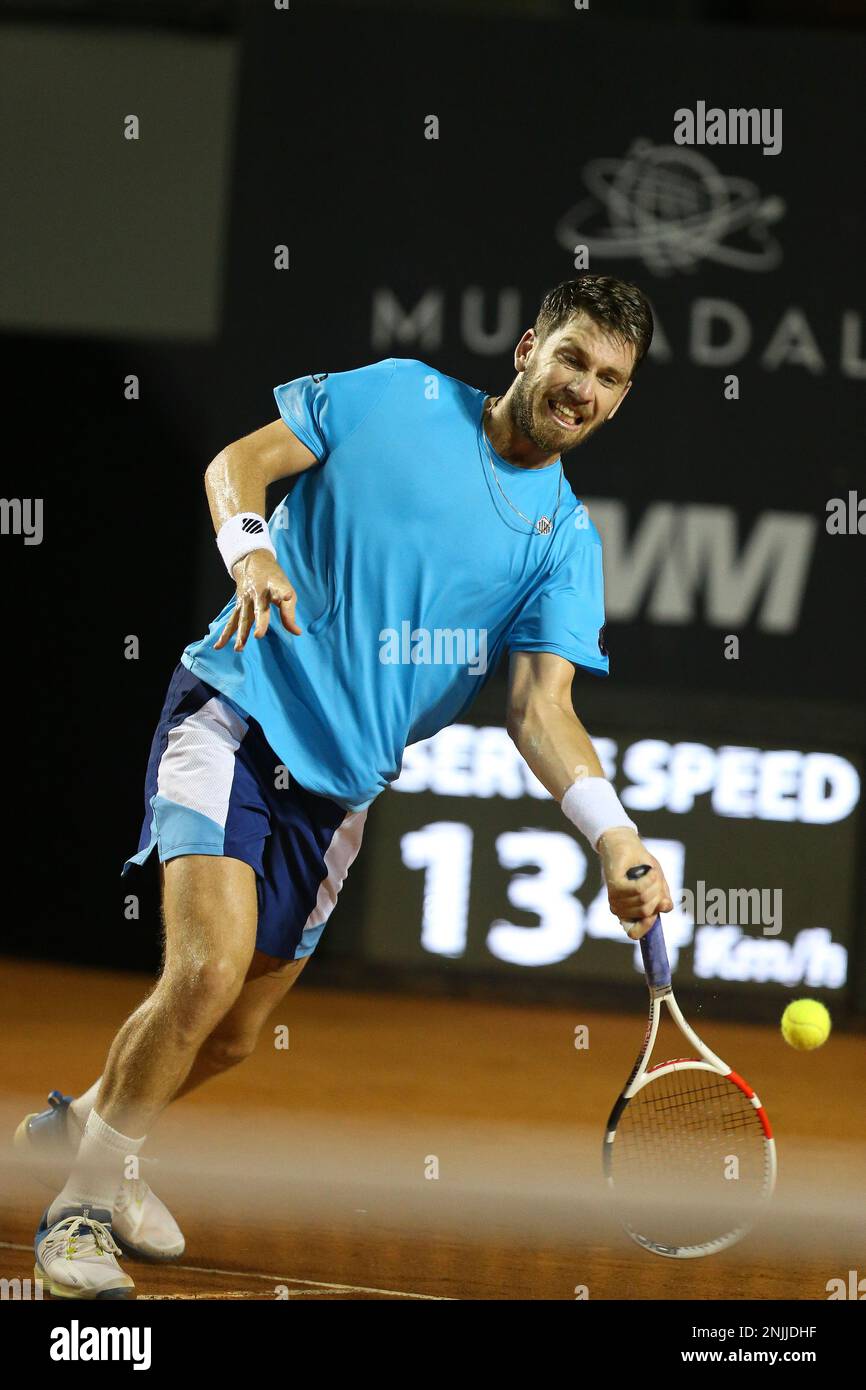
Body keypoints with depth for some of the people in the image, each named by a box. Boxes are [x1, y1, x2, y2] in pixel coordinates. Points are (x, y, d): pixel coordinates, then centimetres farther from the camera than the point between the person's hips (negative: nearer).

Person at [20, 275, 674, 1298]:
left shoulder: (566, 541, 3)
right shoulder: (398, 397, -4)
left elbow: (538, 705, -7)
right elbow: (238, 461, 1)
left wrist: (614, 836, -24)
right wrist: (249, 550, -22)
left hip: (339, 784, 5)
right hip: (237, 713, -5)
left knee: (231, 1036, 10)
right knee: (211, 963, -24)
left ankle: (87, 1125, 41)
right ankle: (81, 1205, -7)